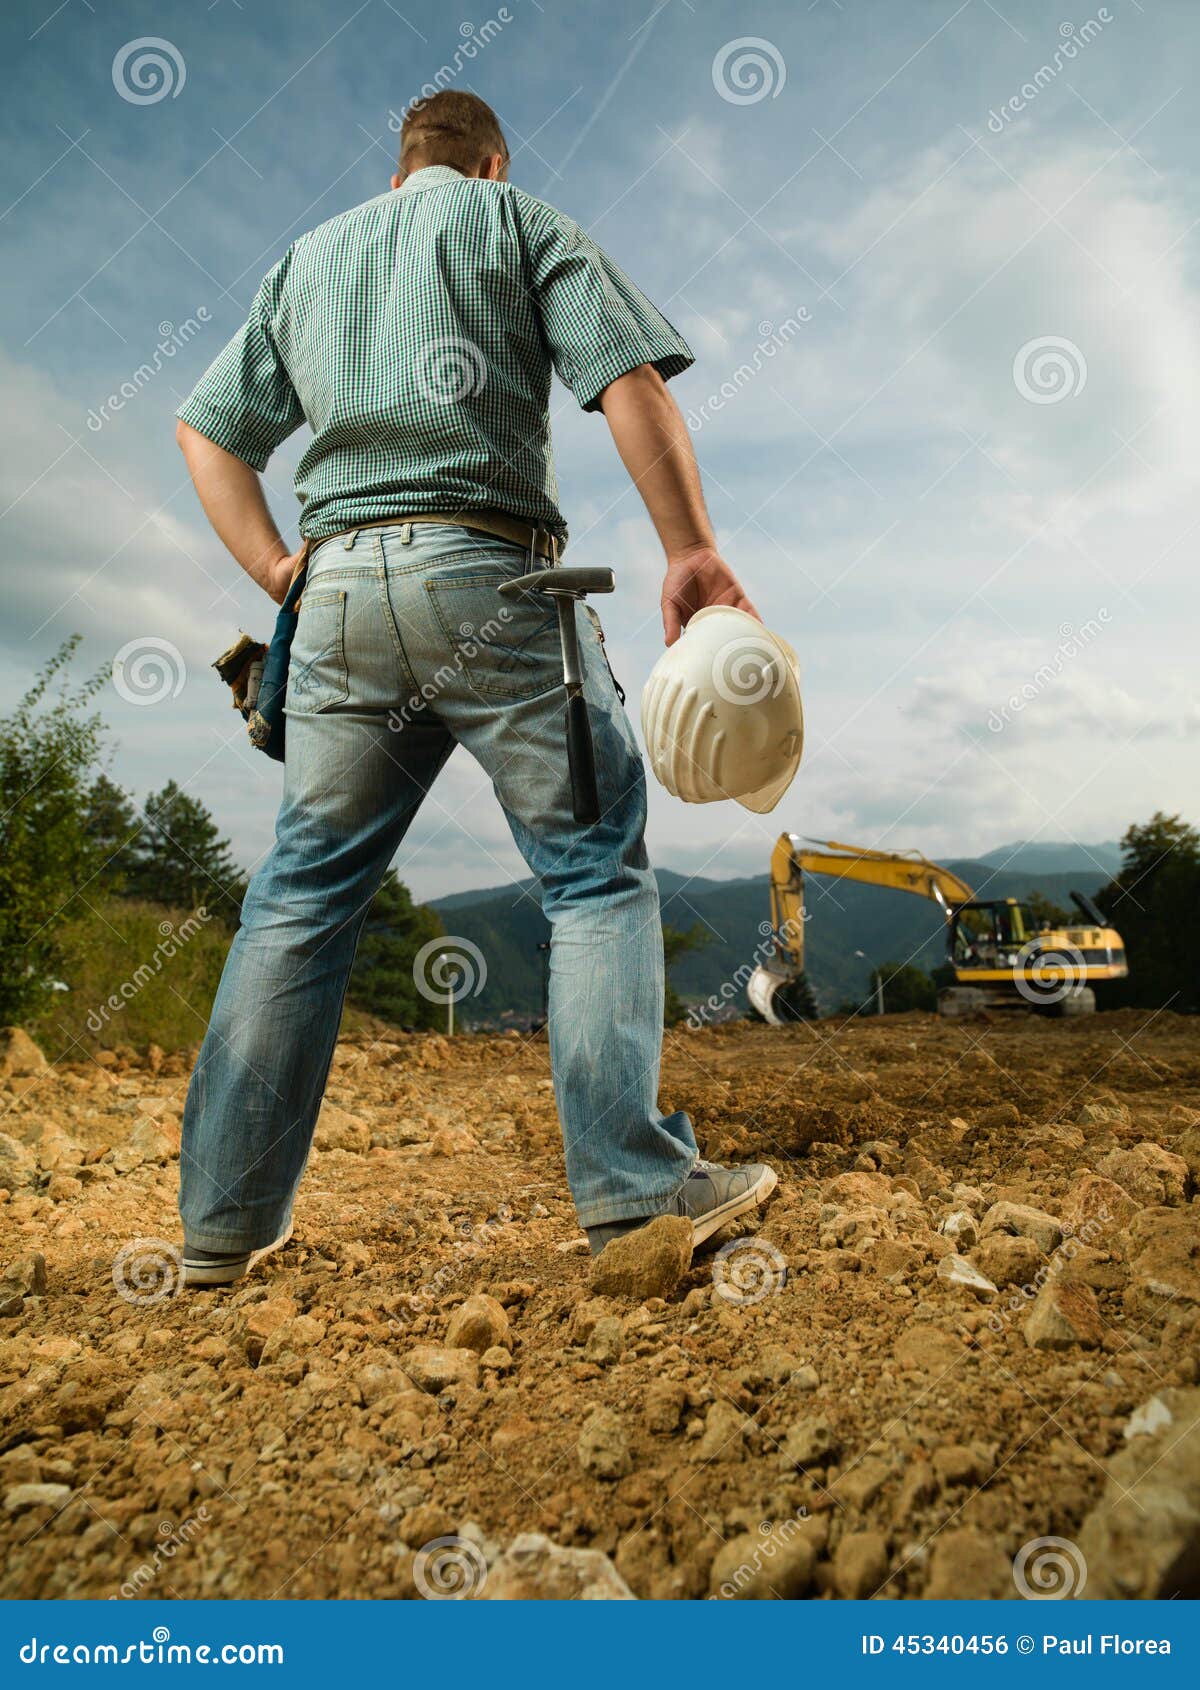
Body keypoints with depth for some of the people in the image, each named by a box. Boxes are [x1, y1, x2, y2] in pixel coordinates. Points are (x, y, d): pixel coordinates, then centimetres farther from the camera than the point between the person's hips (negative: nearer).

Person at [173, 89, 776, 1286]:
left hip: (339, 590, 5)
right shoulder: (520, 222, 15)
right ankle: (630, 1185, -6)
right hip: (484, 570, -4)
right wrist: (691, 550, -5)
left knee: (301, 893, 5)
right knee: (596, 868, 0)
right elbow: (628, 379, -1)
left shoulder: (308, 256, 28)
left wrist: (281, 575, 14)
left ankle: (226, 1220, 8)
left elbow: (205, 430, 22)